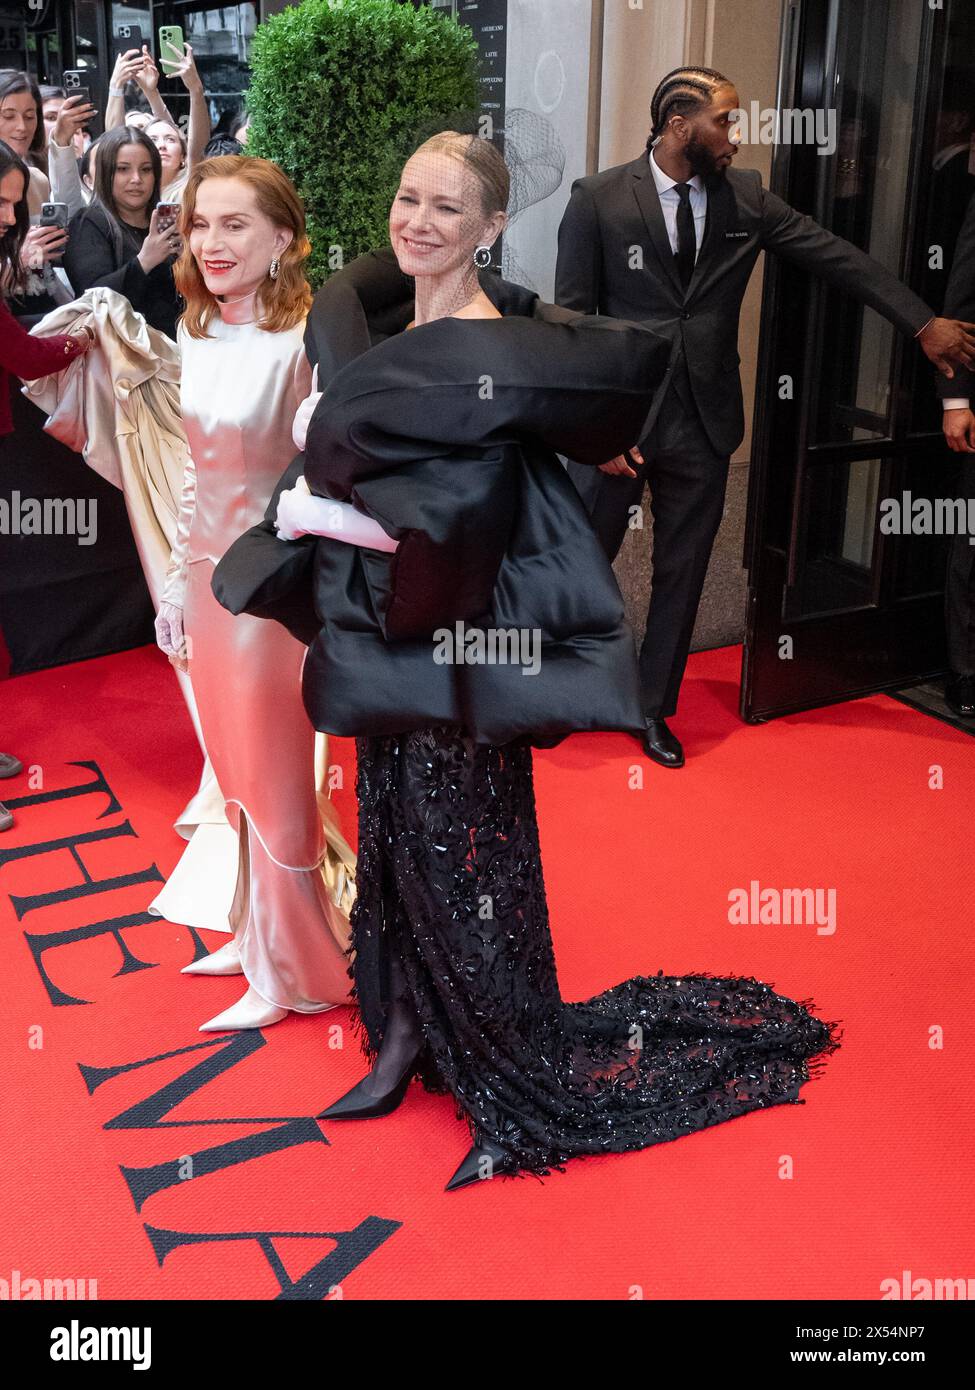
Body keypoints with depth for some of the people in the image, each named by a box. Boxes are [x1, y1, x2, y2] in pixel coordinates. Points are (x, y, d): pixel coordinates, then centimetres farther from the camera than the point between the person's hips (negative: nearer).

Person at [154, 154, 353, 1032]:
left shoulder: (300, 343, -19)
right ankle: (256, 933, 38)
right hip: (210, 575, 7)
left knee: (273, 780, 7)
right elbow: (196, 471, 12)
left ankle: (292, 971, 27)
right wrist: (179, 585, 14)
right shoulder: (197, 335, 6)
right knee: (237, 776, 19)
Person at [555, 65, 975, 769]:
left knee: (682, 575, 11)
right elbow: (572, 317, -6)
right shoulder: (599, 198, -5)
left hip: (703, 423, 4)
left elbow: (837, 256, 6)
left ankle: (654, 708, 28)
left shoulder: (746, 196, 5)